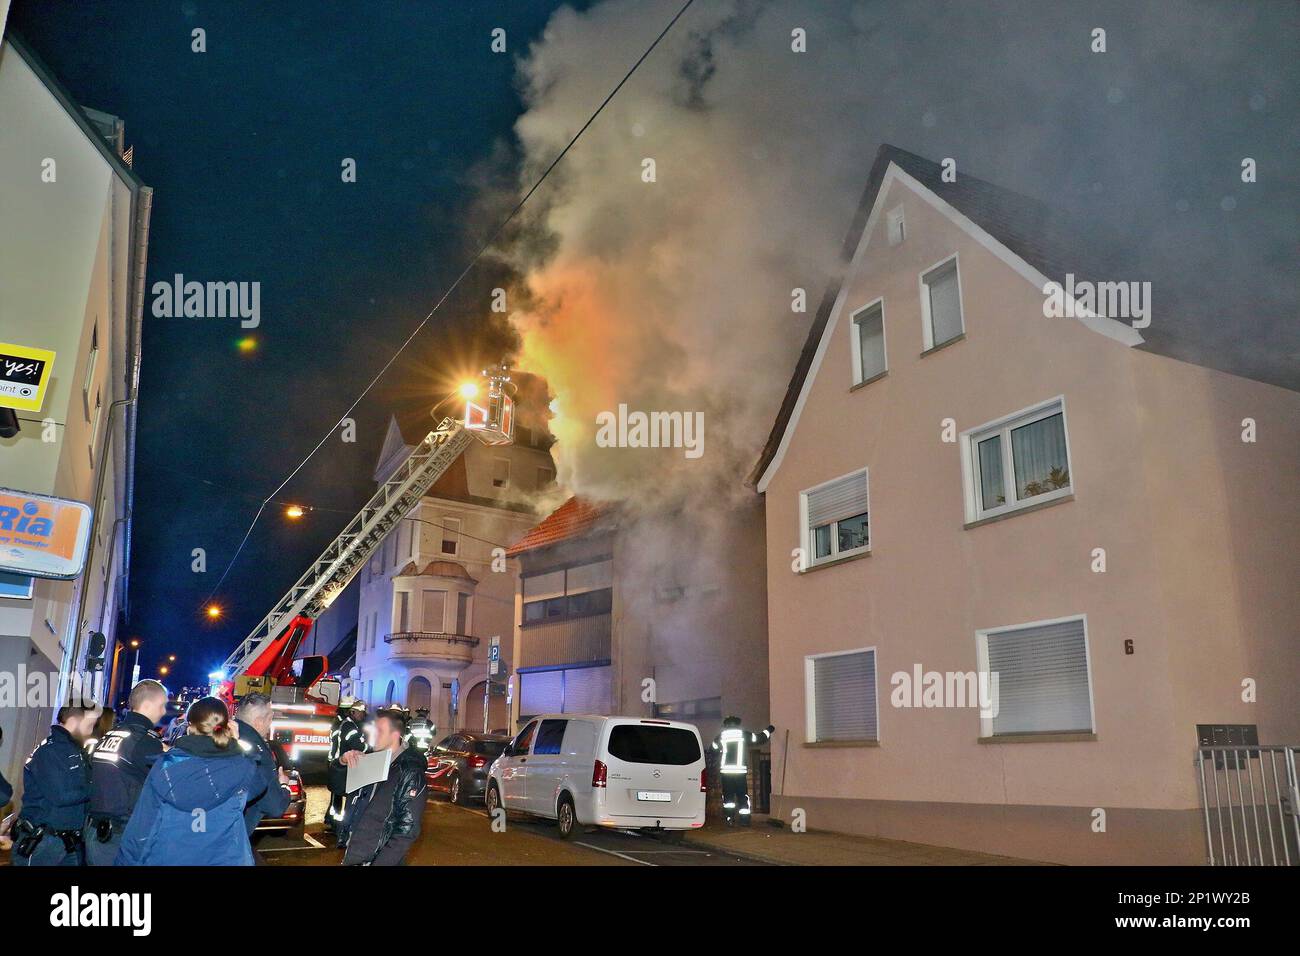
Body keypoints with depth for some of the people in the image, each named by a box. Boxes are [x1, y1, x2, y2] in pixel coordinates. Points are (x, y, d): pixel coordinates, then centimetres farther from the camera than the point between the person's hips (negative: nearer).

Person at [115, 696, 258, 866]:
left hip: (165, 859, 0)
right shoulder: (241, 767, -11)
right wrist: (236, 745, 10)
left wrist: (124, 862, 5)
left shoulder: (165, 765, -10)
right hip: (226, 860, 0)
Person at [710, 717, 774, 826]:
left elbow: (713, 749, 11)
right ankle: (744, 821, 4)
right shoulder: (744, 735, 4)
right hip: (740, 771, 0)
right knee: (743, 796, 7)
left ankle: (730, 819, -2)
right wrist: (768, 730, 27)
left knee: (728, 797, 7)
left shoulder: (721, 736, 5)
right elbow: (760, 738, 10)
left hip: (726, 771, 0)